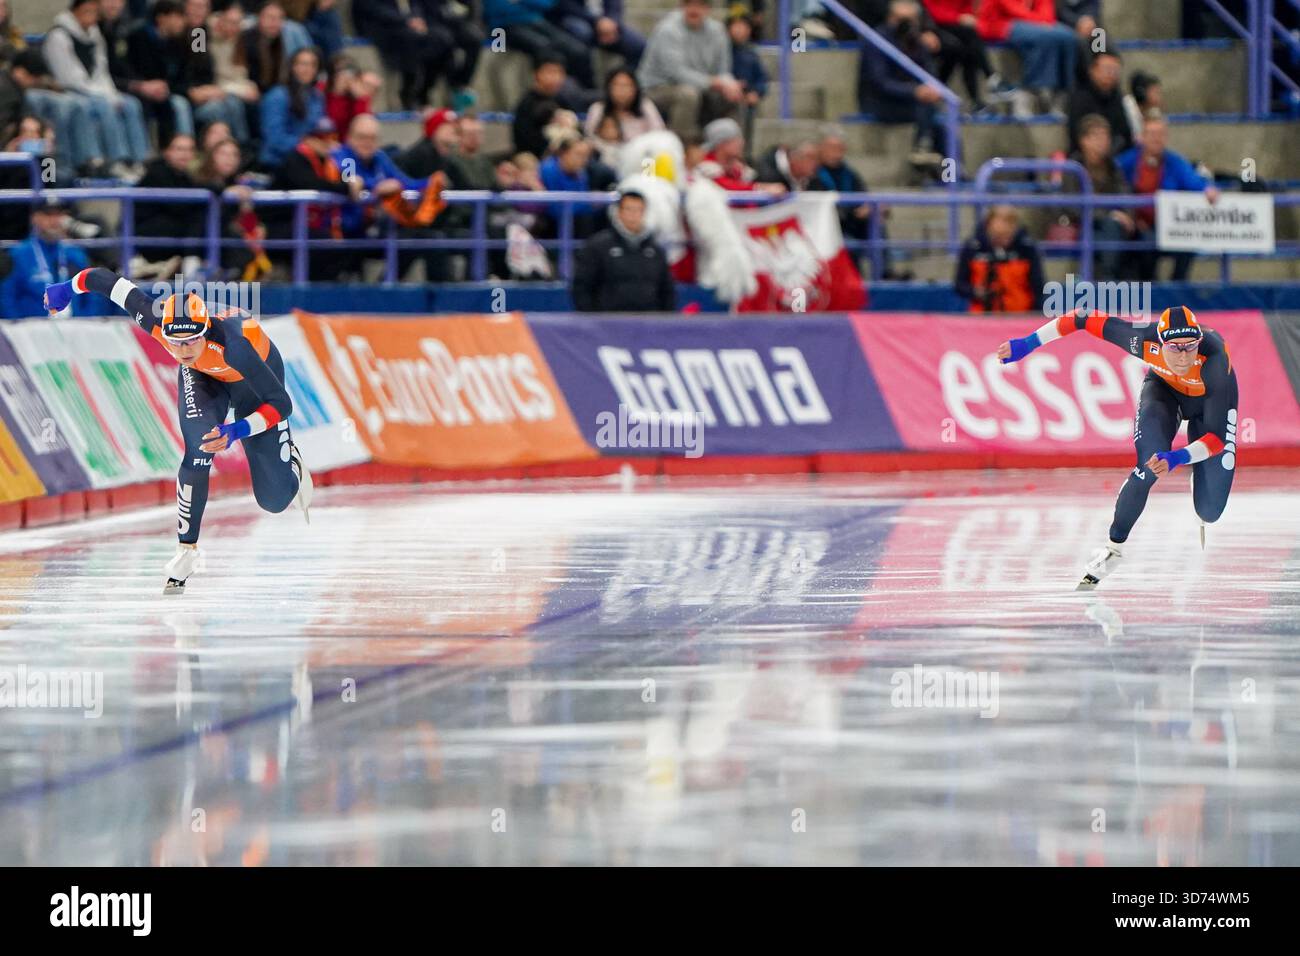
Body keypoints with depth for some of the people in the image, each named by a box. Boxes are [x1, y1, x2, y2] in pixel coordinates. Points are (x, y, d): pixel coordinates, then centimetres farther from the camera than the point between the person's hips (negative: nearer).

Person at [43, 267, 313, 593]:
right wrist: (68, 287, -3)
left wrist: (238, 431, -53)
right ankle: (187, 551, -12)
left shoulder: (232, 345, -45)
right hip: (202, 376, 2)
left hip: (258, 369, -2)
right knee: (198, 452, -27)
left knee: (275, 499, 1)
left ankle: (293, 462, 38)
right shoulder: (156, 320, -37)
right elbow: (111, 282, -21)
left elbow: (282, 404, -39)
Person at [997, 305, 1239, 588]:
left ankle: (1203, 521, 33)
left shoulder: (1214, 359, -43)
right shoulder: (1145, 340, -38)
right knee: (1150, 466, -26)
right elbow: (1085, 320, -25)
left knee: (1210, 509, -7)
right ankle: (1114, 548, -7)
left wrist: (1178, 458, -56)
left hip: (1211, 396, -1)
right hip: (1164, 386, 1)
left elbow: (1218, 437, -39)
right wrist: (1027, 343, -24)